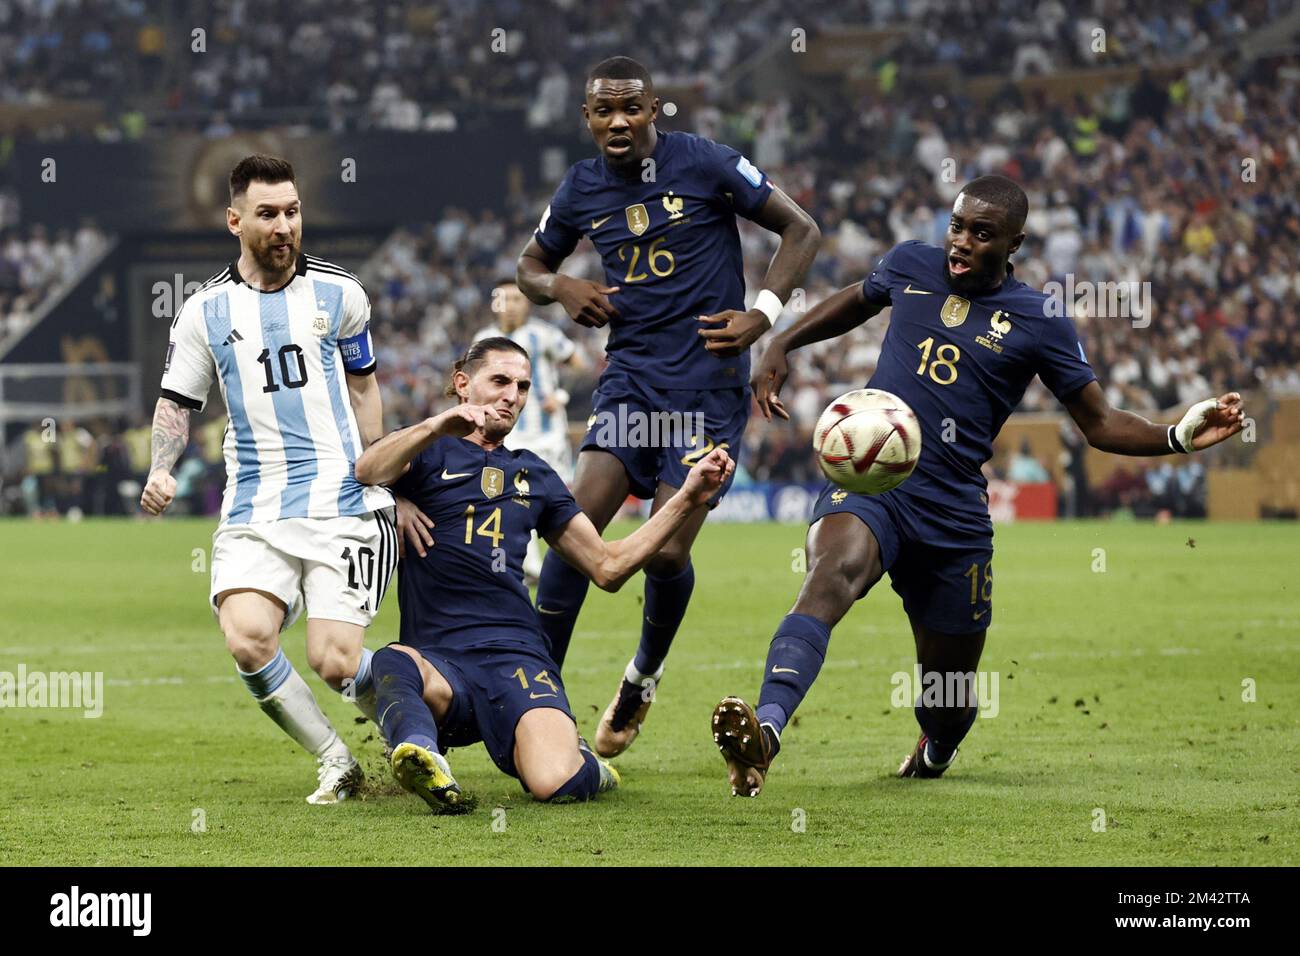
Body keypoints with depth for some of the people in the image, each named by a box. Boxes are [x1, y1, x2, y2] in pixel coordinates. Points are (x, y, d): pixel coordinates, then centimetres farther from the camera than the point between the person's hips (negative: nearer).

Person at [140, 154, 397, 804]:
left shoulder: (339, 293, 7)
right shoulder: (205, 310, 5)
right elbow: (178, 402, 14)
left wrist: (376, 478, 20)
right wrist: (161, 471, -5)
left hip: (341, 505, -1)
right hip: (253, 512, 1)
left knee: (333, 661, -14)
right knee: (246, 638, -23)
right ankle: (335, 763, -2)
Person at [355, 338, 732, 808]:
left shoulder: (533, 475, 26)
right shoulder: (428, 453, 13)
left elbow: (608, 566, 27)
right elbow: (368, 472, -11)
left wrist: (688, 498, 21)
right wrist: (437, 426, -27)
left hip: (515, 653, 2)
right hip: (438, 658, -2)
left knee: (555, 782, -25)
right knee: (394, 663, -40)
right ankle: (422, 754, -60)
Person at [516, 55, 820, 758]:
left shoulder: (705, 164, -7)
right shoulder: (582, 189, 6)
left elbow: (801, 230, 0)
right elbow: (531, 264, 23)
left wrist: (762, 313, -12)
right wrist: (563, 289, -1)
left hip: (710, 384, -3)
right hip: (630, 377, 3)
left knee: (667, 553, -8)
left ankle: (643, 678, 20)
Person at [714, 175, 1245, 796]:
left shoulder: (1040, 321, 2)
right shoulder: (911, 266, 9)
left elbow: (1100, 425, 6)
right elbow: (858, 301, 32)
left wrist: (1180, 437, -10)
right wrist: (782, 345, 23)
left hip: (953, 512, 0)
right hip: (865, 482, 0)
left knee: (951, 688, 10)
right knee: (833, 570, -35)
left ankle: (933, 752, 50)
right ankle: (765, 728, -57)